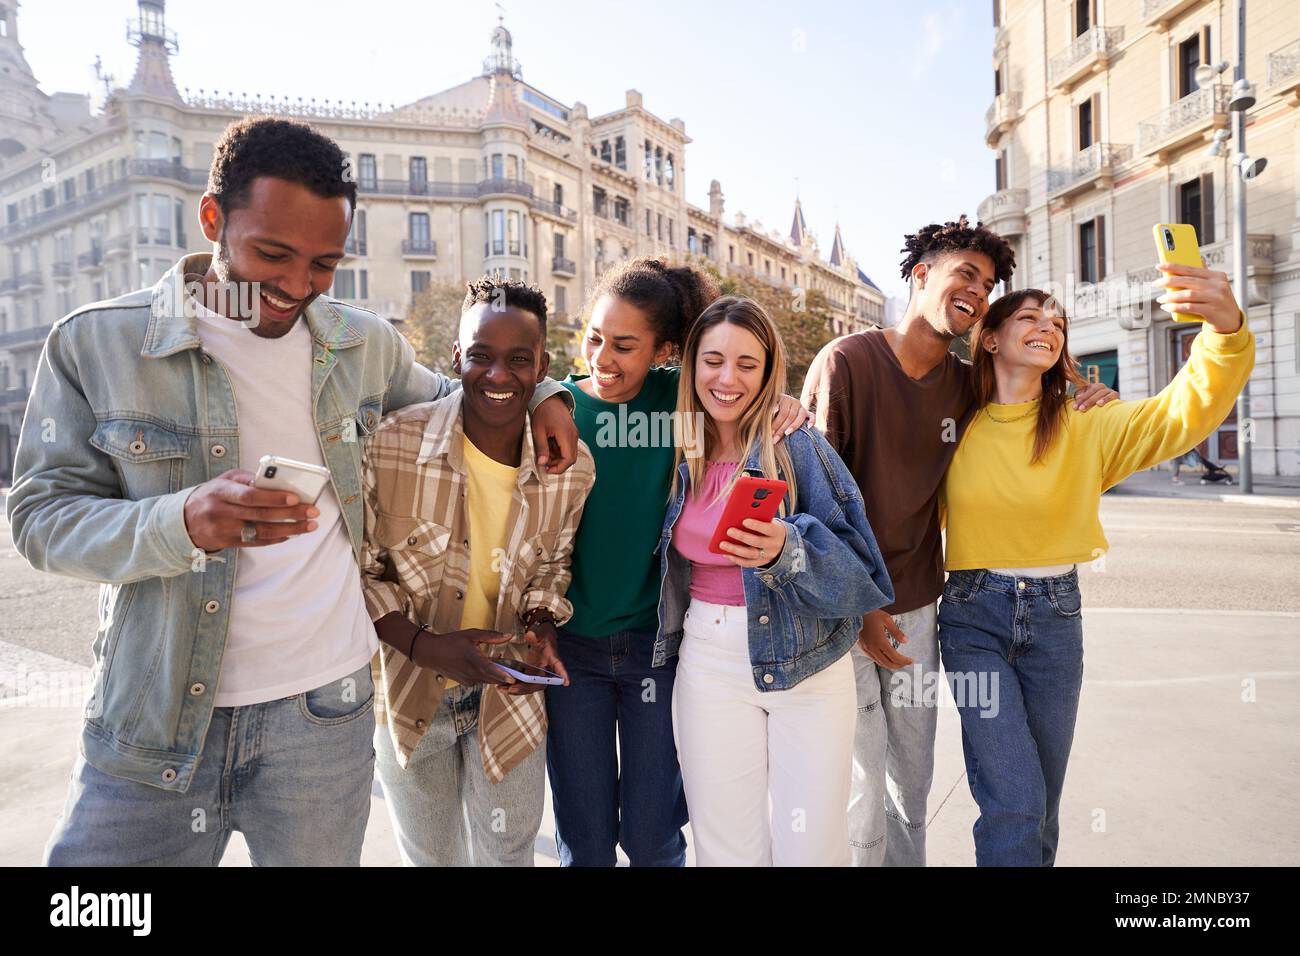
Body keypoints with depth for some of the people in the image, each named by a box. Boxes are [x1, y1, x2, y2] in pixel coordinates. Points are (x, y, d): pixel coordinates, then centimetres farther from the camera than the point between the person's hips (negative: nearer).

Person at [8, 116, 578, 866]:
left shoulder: (366, 344, 2)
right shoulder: (95, 343, -6)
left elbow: (444, 398, 21)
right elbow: (41, 515, -6)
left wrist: (539, 389, 3)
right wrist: (184, 521, -26)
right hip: (150, 718, -1)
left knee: (317, 856, 16)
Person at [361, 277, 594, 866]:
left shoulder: (572, 466, -11)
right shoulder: (391, 444, -20)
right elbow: (361, 568, -9)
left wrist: (541, 627, -13)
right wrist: (421, 645, -22)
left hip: (508, 697, 1)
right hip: (410, 695, -1)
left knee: (509, 856, 21)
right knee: (428, 858, 23)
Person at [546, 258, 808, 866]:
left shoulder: (680, 397, -6)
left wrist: (782, 401, -12)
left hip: (659, 640, 0)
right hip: (569, 643, 0)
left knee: (653, 839, 13)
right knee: (584, 843, 13)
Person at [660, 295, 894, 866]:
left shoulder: (800, 447, -10)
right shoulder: (679, 455, 2)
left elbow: (860, 572, -15)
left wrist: (787, 551, -30)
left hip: (806, 663, -2)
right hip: (709, 664, 3)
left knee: (812, 847, 6)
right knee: (725, 848, 11)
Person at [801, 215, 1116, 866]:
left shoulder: (969, 386, 4)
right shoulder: (847, 361, -13)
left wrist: (1086, 407, -2)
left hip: (917, 607, 6)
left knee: (913, 779, 17)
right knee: (863, 783, 1)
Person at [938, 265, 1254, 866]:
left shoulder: (1084, 426, -3)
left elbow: (1185, 414, -18)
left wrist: (1226, 328, -33)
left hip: (1055, 615, 2)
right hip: (974, 614, -2)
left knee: (1042, 799, 16)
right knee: (1014, 804, -8)